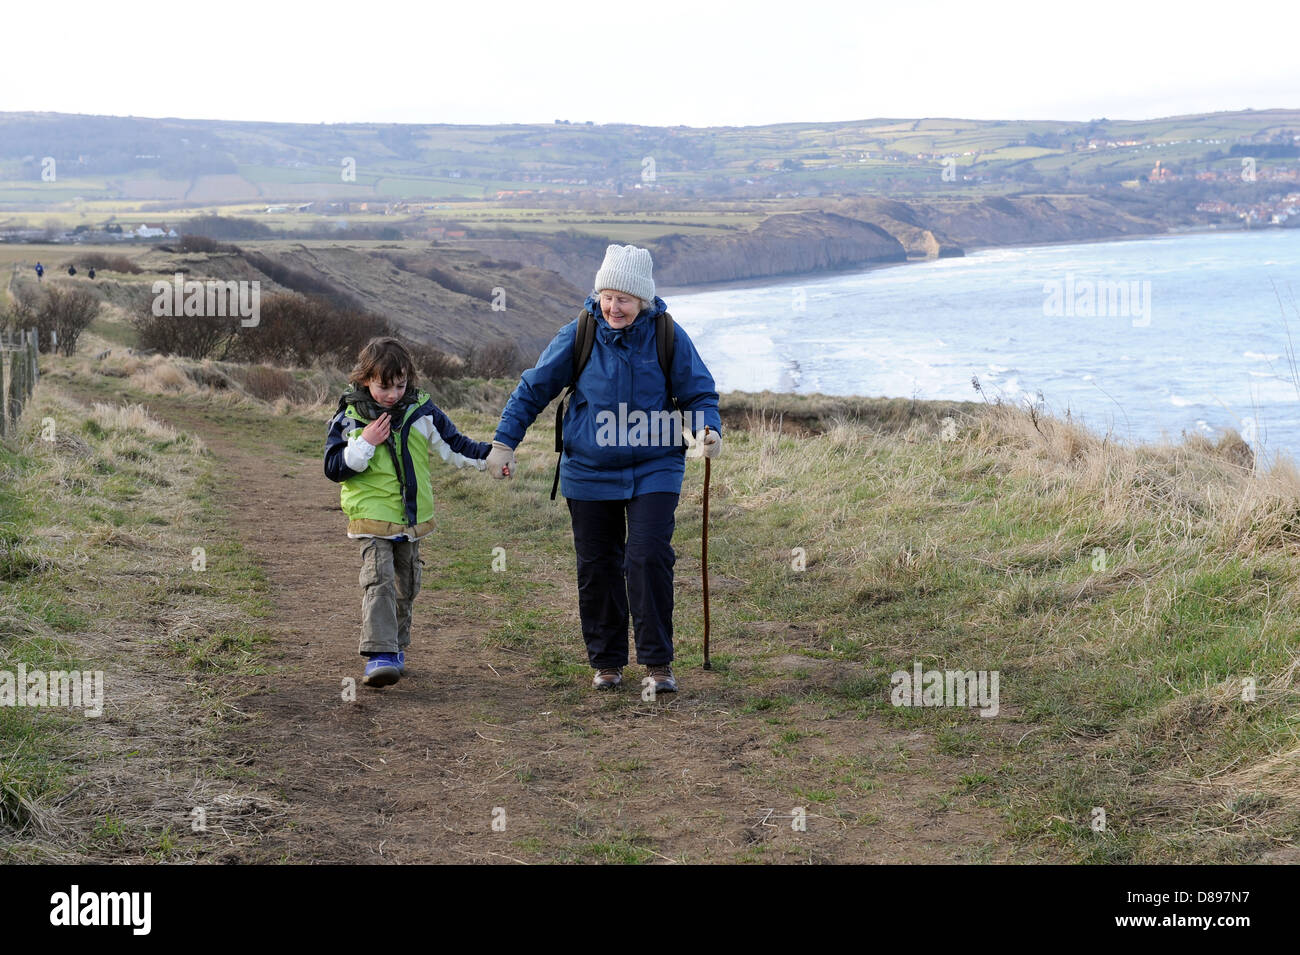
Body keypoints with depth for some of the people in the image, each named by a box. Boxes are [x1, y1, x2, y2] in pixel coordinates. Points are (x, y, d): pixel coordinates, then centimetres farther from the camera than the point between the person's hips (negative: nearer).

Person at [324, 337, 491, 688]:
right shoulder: (348, 418, -6)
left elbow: (453, 444, 9)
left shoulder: (422, 412, 0)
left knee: (406, 587, 14)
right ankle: (379, 654, -22)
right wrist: (366, 443, -19)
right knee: (378, 581, -18)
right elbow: (333, 467, -8)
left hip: (412, 518, 4)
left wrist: (488, 456, -1)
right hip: (372, 517, -4)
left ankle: (395, 648, 30)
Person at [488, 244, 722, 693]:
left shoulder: (667, 336, -6)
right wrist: (504, 441, -2)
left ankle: (657, 661, -1)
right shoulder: (578, 335, -5)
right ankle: (606, 661, 22)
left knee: (649, 558, -12)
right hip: (589, 473, 1)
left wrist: (707, 429, -18)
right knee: (596, 568, 7)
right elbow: (533, 388, 4)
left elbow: (699, 392, 3)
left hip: (654, 470, -1)